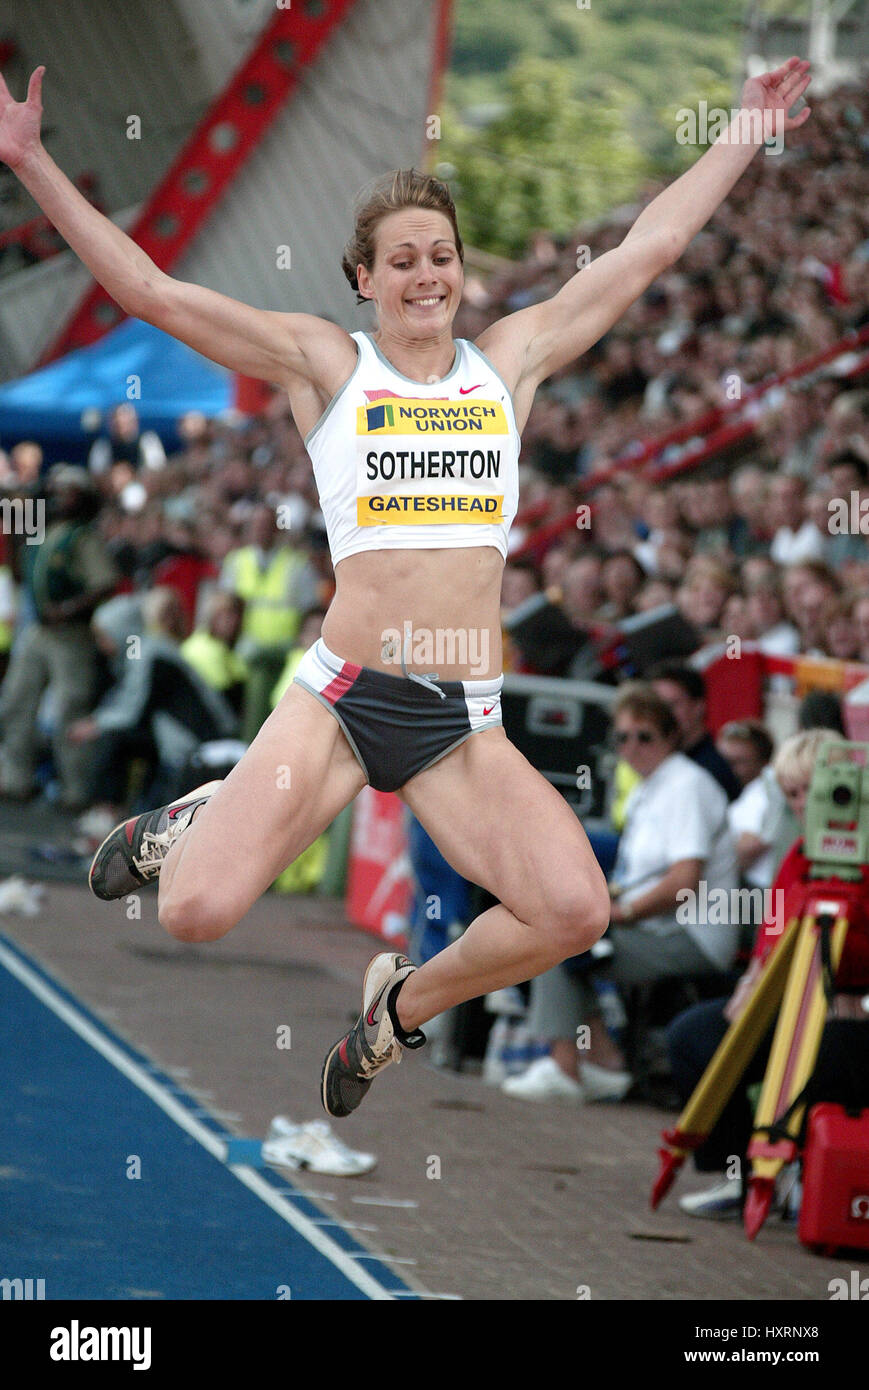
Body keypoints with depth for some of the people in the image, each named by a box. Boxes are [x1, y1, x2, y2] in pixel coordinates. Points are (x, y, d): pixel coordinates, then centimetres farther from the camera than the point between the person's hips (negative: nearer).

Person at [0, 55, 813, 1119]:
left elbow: (650, 245, 17)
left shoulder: (511, 359, 12)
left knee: (574, 912, -22)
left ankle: (403, 1006, 9)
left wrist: (750, 131, 20)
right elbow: (147, 289, 0)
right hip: (340, 695, -2)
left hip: (465, 721, 2)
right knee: (197, 913, -18)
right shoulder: (324, 363, 4)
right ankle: (187, 827, 23)